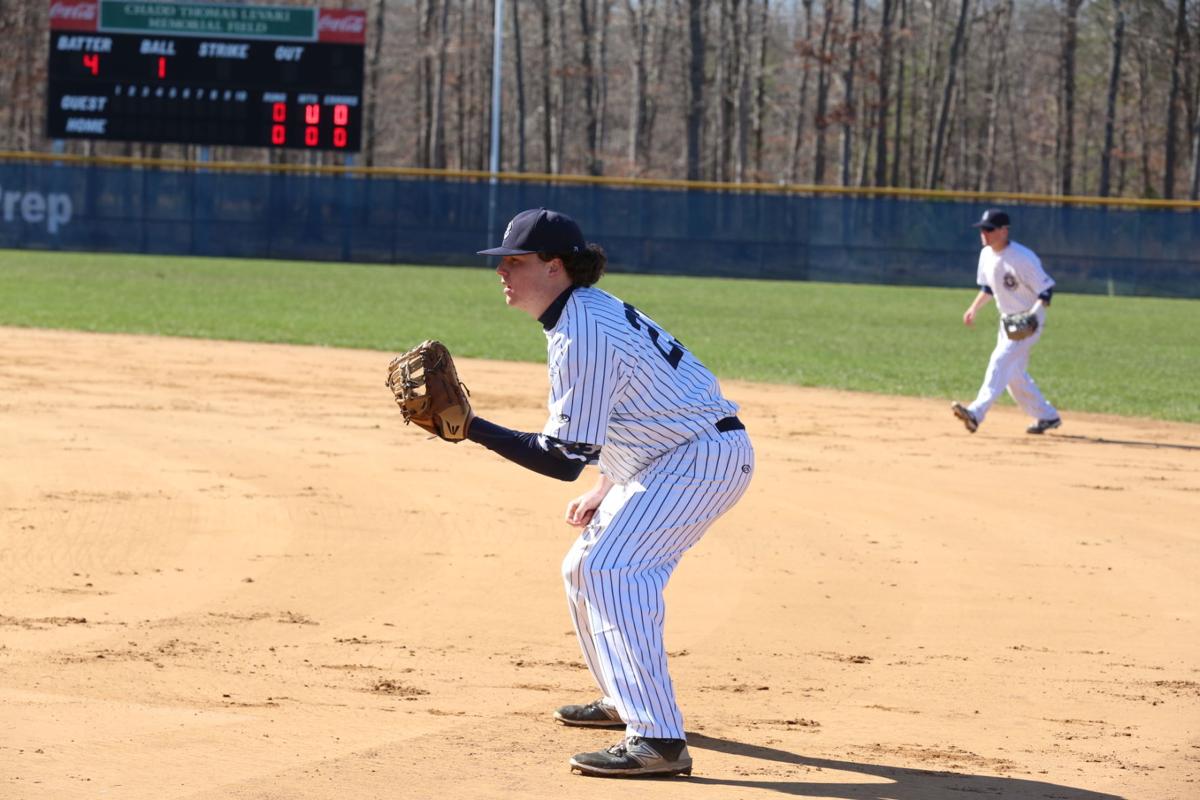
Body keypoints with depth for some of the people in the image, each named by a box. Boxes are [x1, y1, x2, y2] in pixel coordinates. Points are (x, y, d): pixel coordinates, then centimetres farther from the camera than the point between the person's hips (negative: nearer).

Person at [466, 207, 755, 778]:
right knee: (584, 569, 21)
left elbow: (564, 458, -24)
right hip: (679, 457, 11)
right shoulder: (589, 308, 10)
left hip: (704, 457, -11)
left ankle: (658, 739, -32)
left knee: (610, 570, -24)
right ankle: (624, 702, 38)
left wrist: (473, 429, -25)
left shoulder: (581, 336, -22)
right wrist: (606, 489, 19)